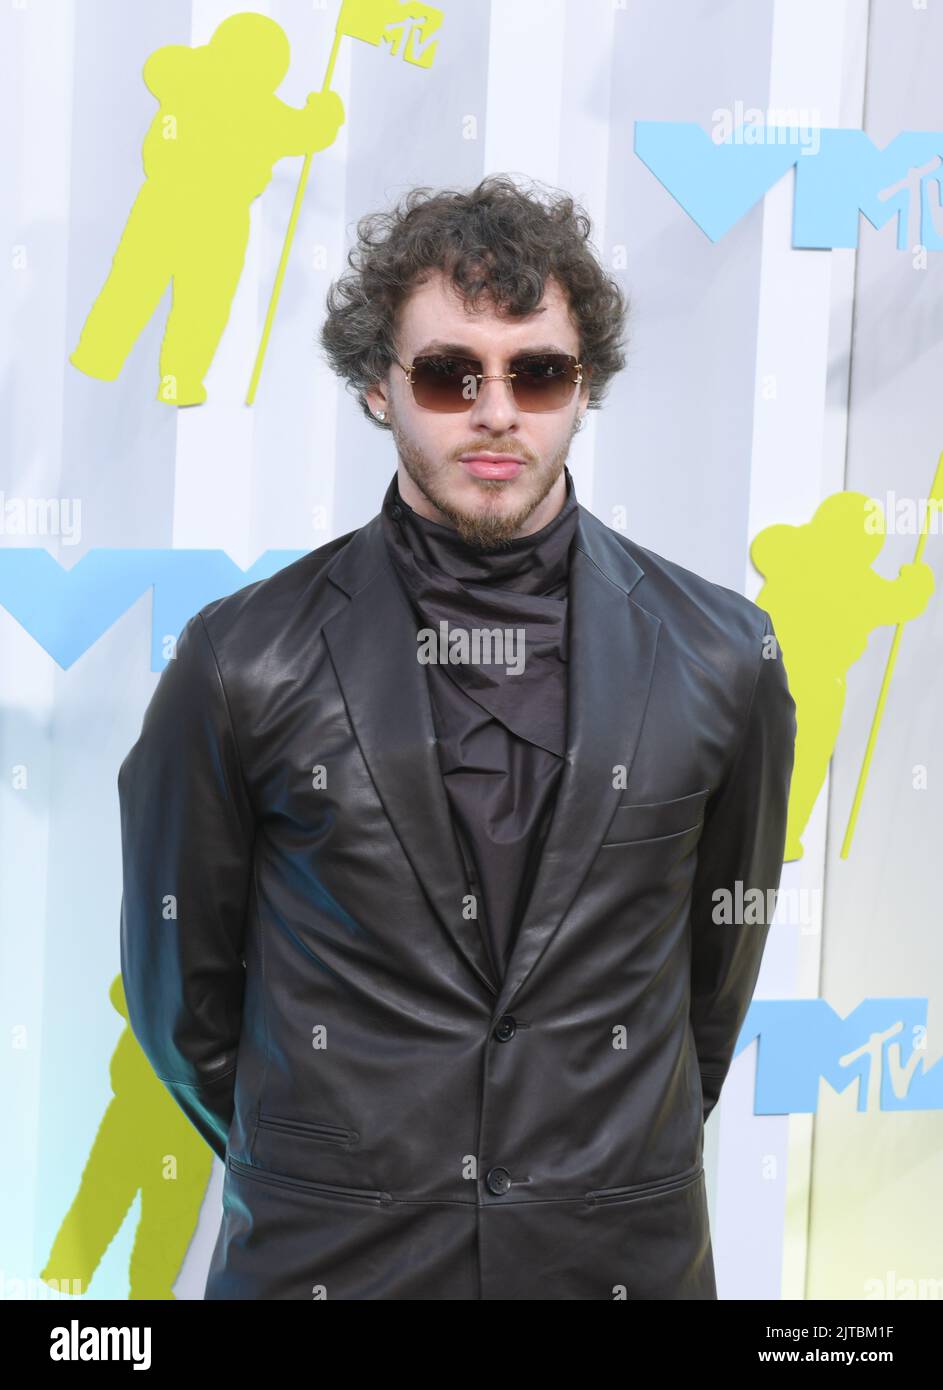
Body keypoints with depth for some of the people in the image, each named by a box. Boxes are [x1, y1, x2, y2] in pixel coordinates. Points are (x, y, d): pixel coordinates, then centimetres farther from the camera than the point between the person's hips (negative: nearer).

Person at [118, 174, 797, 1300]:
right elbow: (179, 976, 3)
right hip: (322, 1253, -1)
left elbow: (721, 954, 8)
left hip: (623, 1251, 1)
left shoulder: (722, 657, -4)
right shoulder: (242, 663, -8)